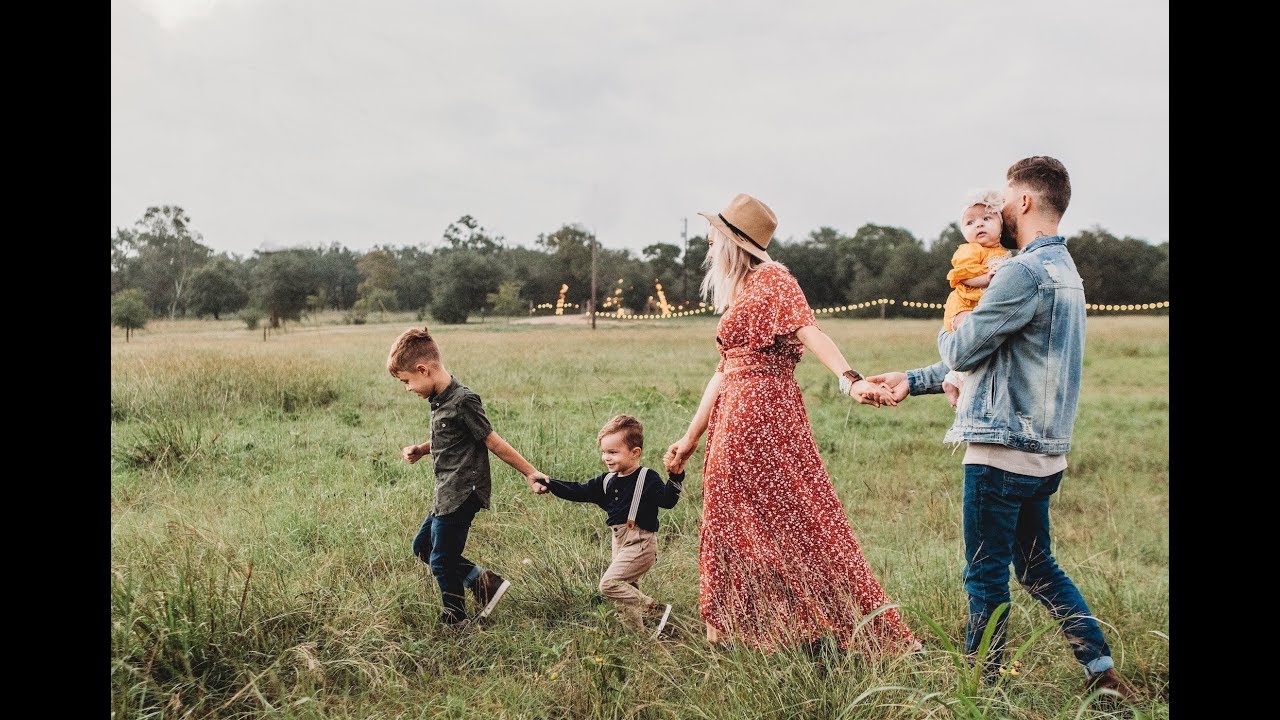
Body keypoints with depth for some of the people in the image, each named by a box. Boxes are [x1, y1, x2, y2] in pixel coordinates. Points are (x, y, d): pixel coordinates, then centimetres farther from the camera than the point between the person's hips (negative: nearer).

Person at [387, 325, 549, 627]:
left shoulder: (463, 401, -20)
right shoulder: (439, 400, 8)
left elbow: (493, 442, -16)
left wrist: (530, 473, -12)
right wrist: (419, 450, 5)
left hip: (462, 495, -10)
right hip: (447, 494, 10)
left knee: (442, 561, 0)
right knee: (422, 546, 19)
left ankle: (455, 622, 20)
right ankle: (484, 581, 18)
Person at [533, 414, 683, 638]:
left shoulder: (647, 479, -11)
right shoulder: (607, 481, 10)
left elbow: (667, 500, -22)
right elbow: (579, 492, 12)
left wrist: (675, 477, -39)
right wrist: (550, 485, 2)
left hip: (641, 543, -8)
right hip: (620, 544, 8)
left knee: (609, 583, -17)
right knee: (626, 589, 12)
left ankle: (657, 611, -10)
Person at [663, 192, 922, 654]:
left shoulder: (772, 279, -6)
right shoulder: (737, 294, 19)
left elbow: (810, 332, -21)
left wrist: (850, 380, -37)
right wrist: (691, 437, 22)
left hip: (764, 415, -9)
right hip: (733, 421, 9)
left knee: (793, 520, -6)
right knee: (734, 526, 10)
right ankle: (731, 634, 18)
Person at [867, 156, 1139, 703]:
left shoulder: (1025, 272, -18)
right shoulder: (1063, 270, 16)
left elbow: (961, 352, -13)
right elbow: (991, 356, 20)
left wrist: (950, 330, 11)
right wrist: (912, 380, 19)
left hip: (1002, 452, -9)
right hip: (1042, 452, 10)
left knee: (986, 577, 3)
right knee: (1038, 568, 19)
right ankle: (1102, 670, 22)